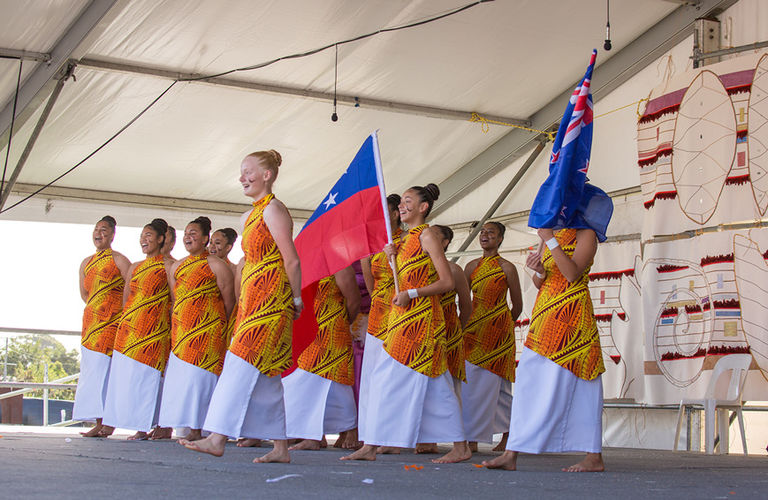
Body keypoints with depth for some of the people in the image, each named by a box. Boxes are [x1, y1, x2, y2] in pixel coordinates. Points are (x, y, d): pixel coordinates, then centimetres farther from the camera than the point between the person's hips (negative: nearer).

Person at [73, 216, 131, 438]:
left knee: (105, 367, -13)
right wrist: (97, 307, 14)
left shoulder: (119, 260, -2)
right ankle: (99, 422, 4)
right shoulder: (86, 263, 17)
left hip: (112, 320, -7)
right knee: (91, 368, 2)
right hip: (91, 319, 7)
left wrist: (123, 314, -8)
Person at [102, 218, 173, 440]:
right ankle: (135, 424, 4)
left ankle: (143, 427, -7)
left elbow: (175, 299, -3)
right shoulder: (135, 267, 18)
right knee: (125, 375, 1)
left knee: (145, 375, -9)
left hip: (152, 329, -6)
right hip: (128, 328, 7)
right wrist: (126, 319, 13)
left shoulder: (167, 266, 0)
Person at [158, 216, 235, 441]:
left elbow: (229, 300, -2)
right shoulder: (176, 266, 17)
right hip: (181, 330, 7)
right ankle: (192, 428, 3)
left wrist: (221, 325, -1)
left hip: (207, 330, -7)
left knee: (197, 375, -11)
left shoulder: (215, 266, -2)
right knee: (178, 377, 1)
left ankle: (197, 428, -10)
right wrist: (174, 326, 17)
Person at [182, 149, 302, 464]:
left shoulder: (273, 210, -8)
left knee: (242, 364, -14)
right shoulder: (254, 214, 20)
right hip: (253, 299, 10)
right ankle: (281, 447, 9)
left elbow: (292, 261, -11)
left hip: (269, 298, -10)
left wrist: (296, 300, -6)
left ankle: (218, 438, -16)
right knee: (266, 373, 7)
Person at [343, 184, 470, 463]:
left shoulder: (427, 235, -6)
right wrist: (393, 258, 4)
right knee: (387, 379, 6)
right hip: (402, 318, 9)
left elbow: (447, 282, -12)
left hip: (420, 317, -9)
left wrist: (411, 294, -18)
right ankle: (371, 446, 7)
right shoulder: (406, 238, 19)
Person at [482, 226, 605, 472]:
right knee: (529, 380, 2)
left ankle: (594, 456, -1)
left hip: (570, 313, -7)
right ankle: (511, 454, 1)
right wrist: (539, 270, -5)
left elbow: (572, 274, -17)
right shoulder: (550, 235, 19)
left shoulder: (585, 234, -2)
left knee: (562, 381, -8)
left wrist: (550, 240, -18)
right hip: (544, 314, 7)